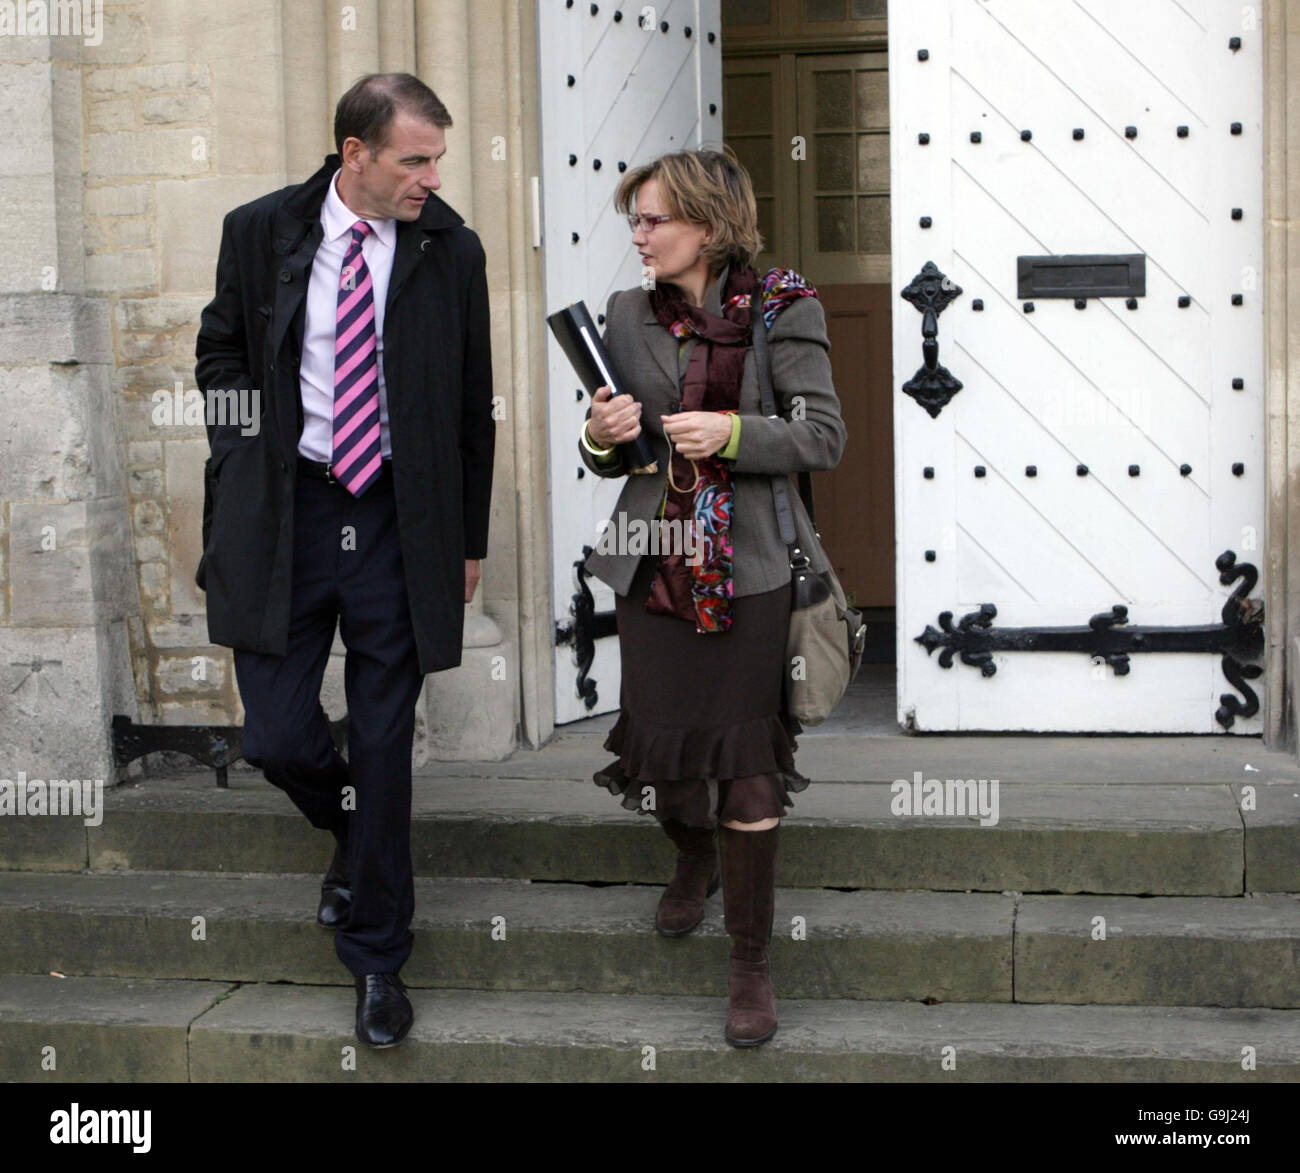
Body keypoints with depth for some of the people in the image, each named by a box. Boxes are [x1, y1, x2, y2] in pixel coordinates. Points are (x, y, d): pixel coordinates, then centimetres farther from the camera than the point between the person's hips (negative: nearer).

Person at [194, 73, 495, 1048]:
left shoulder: (452, 251, 0)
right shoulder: (259, 232, -1)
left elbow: (474, 407, 7)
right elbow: (220, 349, 13)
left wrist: (469, 538, 9)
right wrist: (246, 458, 1)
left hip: (399, 520, 0)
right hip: (280, 516, 0)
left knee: (384, 746, 5)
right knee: (278, 737, -2)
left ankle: (377, 959, 20)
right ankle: (353, 835, 33)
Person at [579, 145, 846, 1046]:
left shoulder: (782, 310, -3)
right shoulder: (630, 315, 9)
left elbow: (825, 436, -5)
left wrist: (732, 433, -18)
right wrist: (603, 438, -8)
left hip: (750, 570, -4)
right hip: (655, 564, 4)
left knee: (747, 769, -2)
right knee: (661, 749, 6)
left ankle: (753, 965, 11)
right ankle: (694, 859, 41)